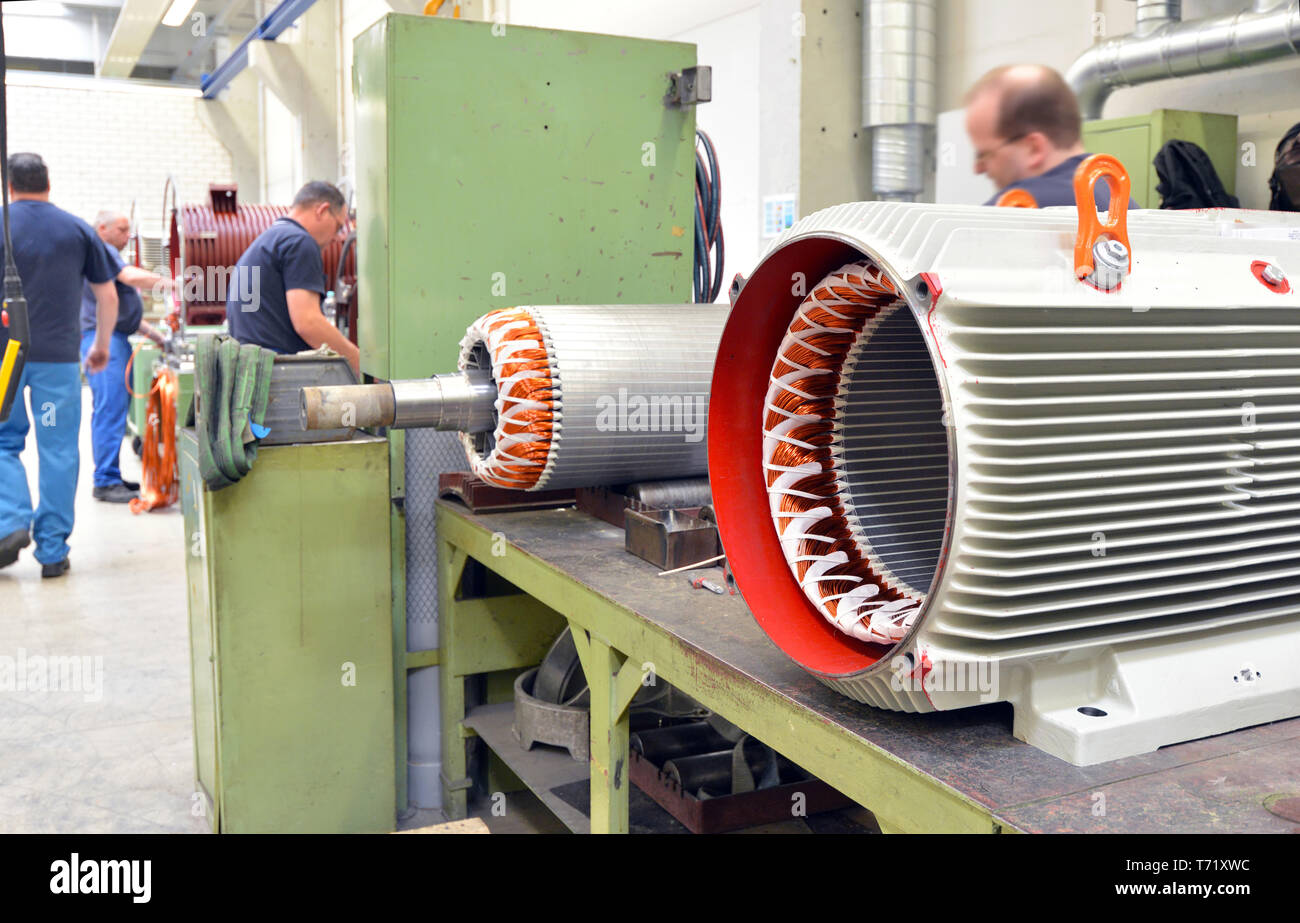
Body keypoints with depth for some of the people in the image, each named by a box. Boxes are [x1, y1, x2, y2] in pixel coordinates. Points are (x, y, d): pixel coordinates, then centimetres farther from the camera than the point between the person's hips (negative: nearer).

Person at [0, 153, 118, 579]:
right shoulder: (78, 230, 6)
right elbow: (108, 296, 8)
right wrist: (102, 345, 20)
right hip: (58, 356, 0)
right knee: (58, 451, 4)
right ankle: (52, 551, 7)